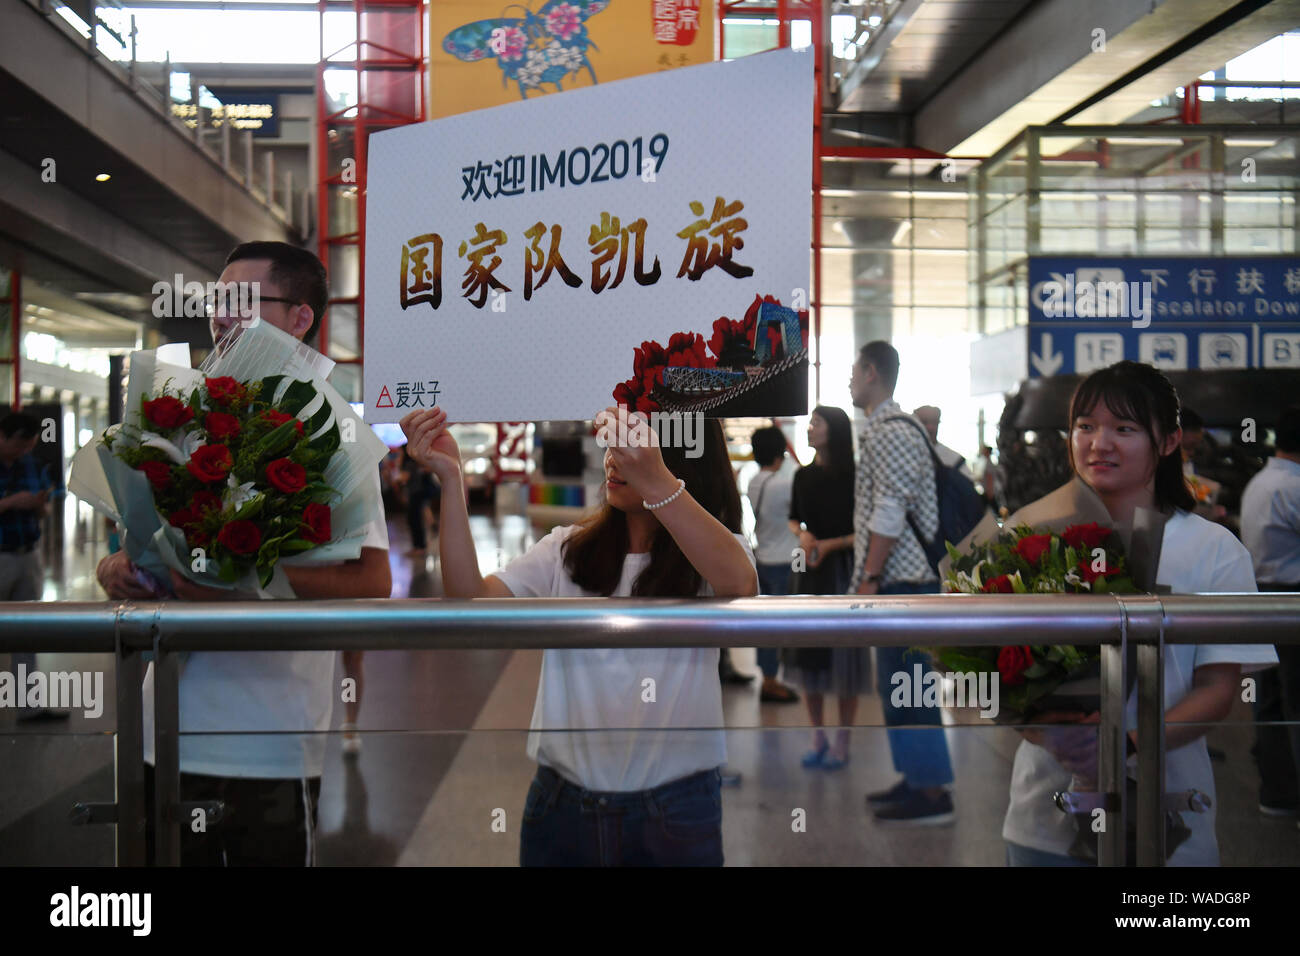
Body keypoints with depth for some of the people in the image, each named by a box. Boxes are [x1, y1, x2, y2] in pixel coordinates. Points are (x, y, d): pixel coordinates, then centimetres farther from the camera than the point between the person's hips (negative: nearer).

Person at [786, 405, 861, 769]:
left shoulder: (852, 476, -8)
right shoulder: (804, 476, 7)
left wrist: (830, 544, -17)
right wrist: (802, 535, -1)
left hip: (843, 570, -5)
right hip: (811, 571, 5)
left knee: (843, 655, 1)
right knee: (808, 654, 9)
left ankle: (842, 743, 13)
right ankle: (817, 737, 22)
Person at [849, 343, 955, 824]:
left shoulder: (890, 432, -14)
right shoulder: (888, 427, 19)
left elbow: (890, 514, -20)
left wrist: (869, 577, -19)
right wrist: (870, 575, 22)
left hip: (903, 580, -11)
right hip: (903, 579, 11)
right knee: (897, 687, 15)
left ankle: (931, 796, -3)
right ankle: (918, 780, 22)